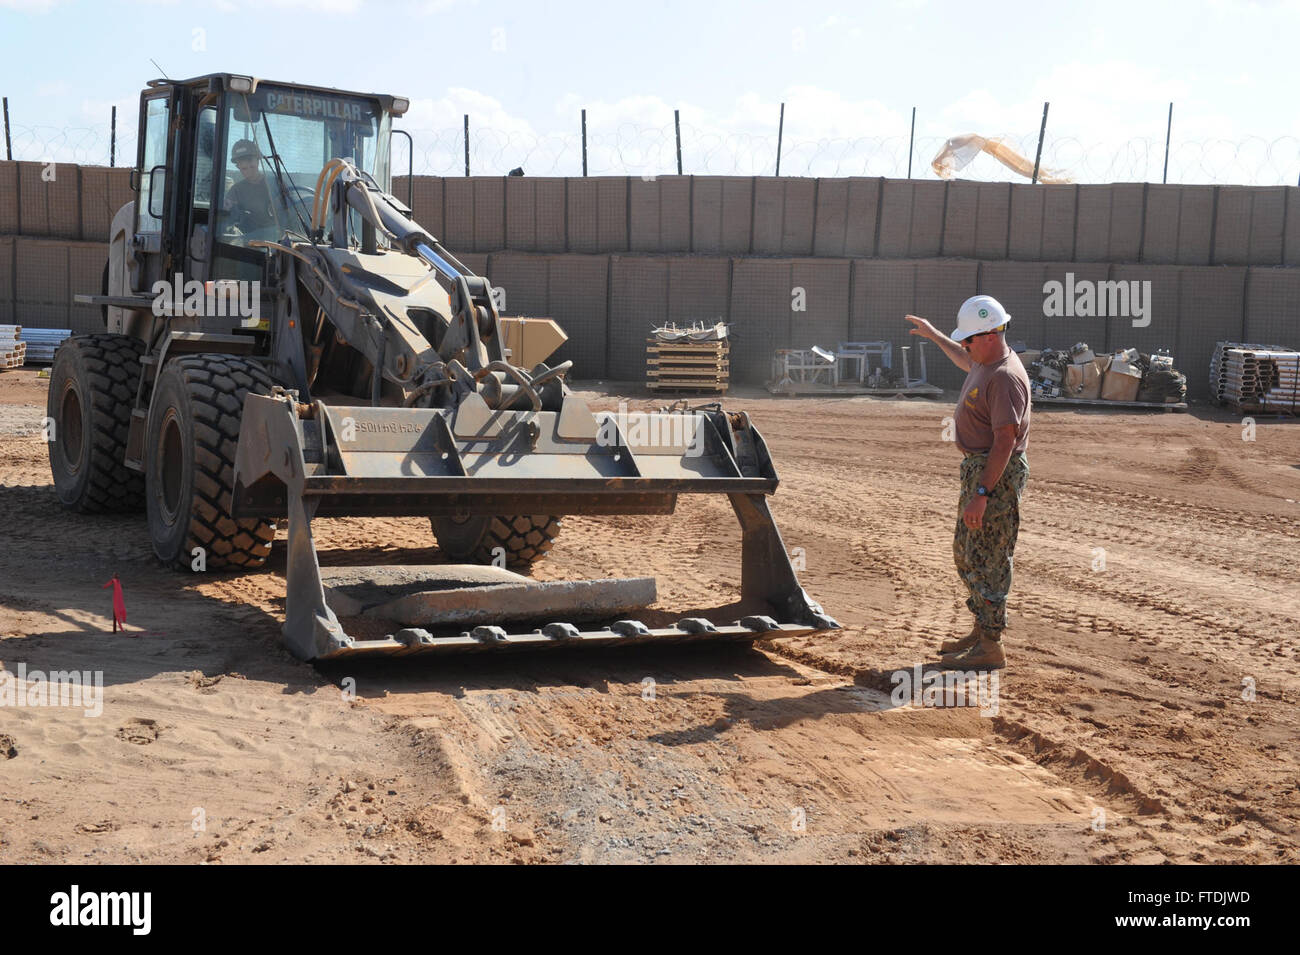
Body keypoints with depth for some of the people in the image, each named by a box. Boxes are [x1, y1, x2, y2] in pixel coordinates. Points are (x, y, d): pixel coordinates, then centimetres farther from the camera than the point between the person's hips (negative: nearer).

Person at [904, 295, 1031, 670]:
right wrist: (934, 335, 42)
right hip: (976, 468, 11)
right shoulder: (985, 362, 8)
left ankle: (990, 647, 0)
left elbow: (1004, 441, -27)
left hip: (997, 473, -11)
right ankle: (981, 630, 30)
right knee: (966, 552, 19)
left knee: (987, 559, -6)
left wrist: (982, 493, -30)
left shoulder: (1005, 376, -23)